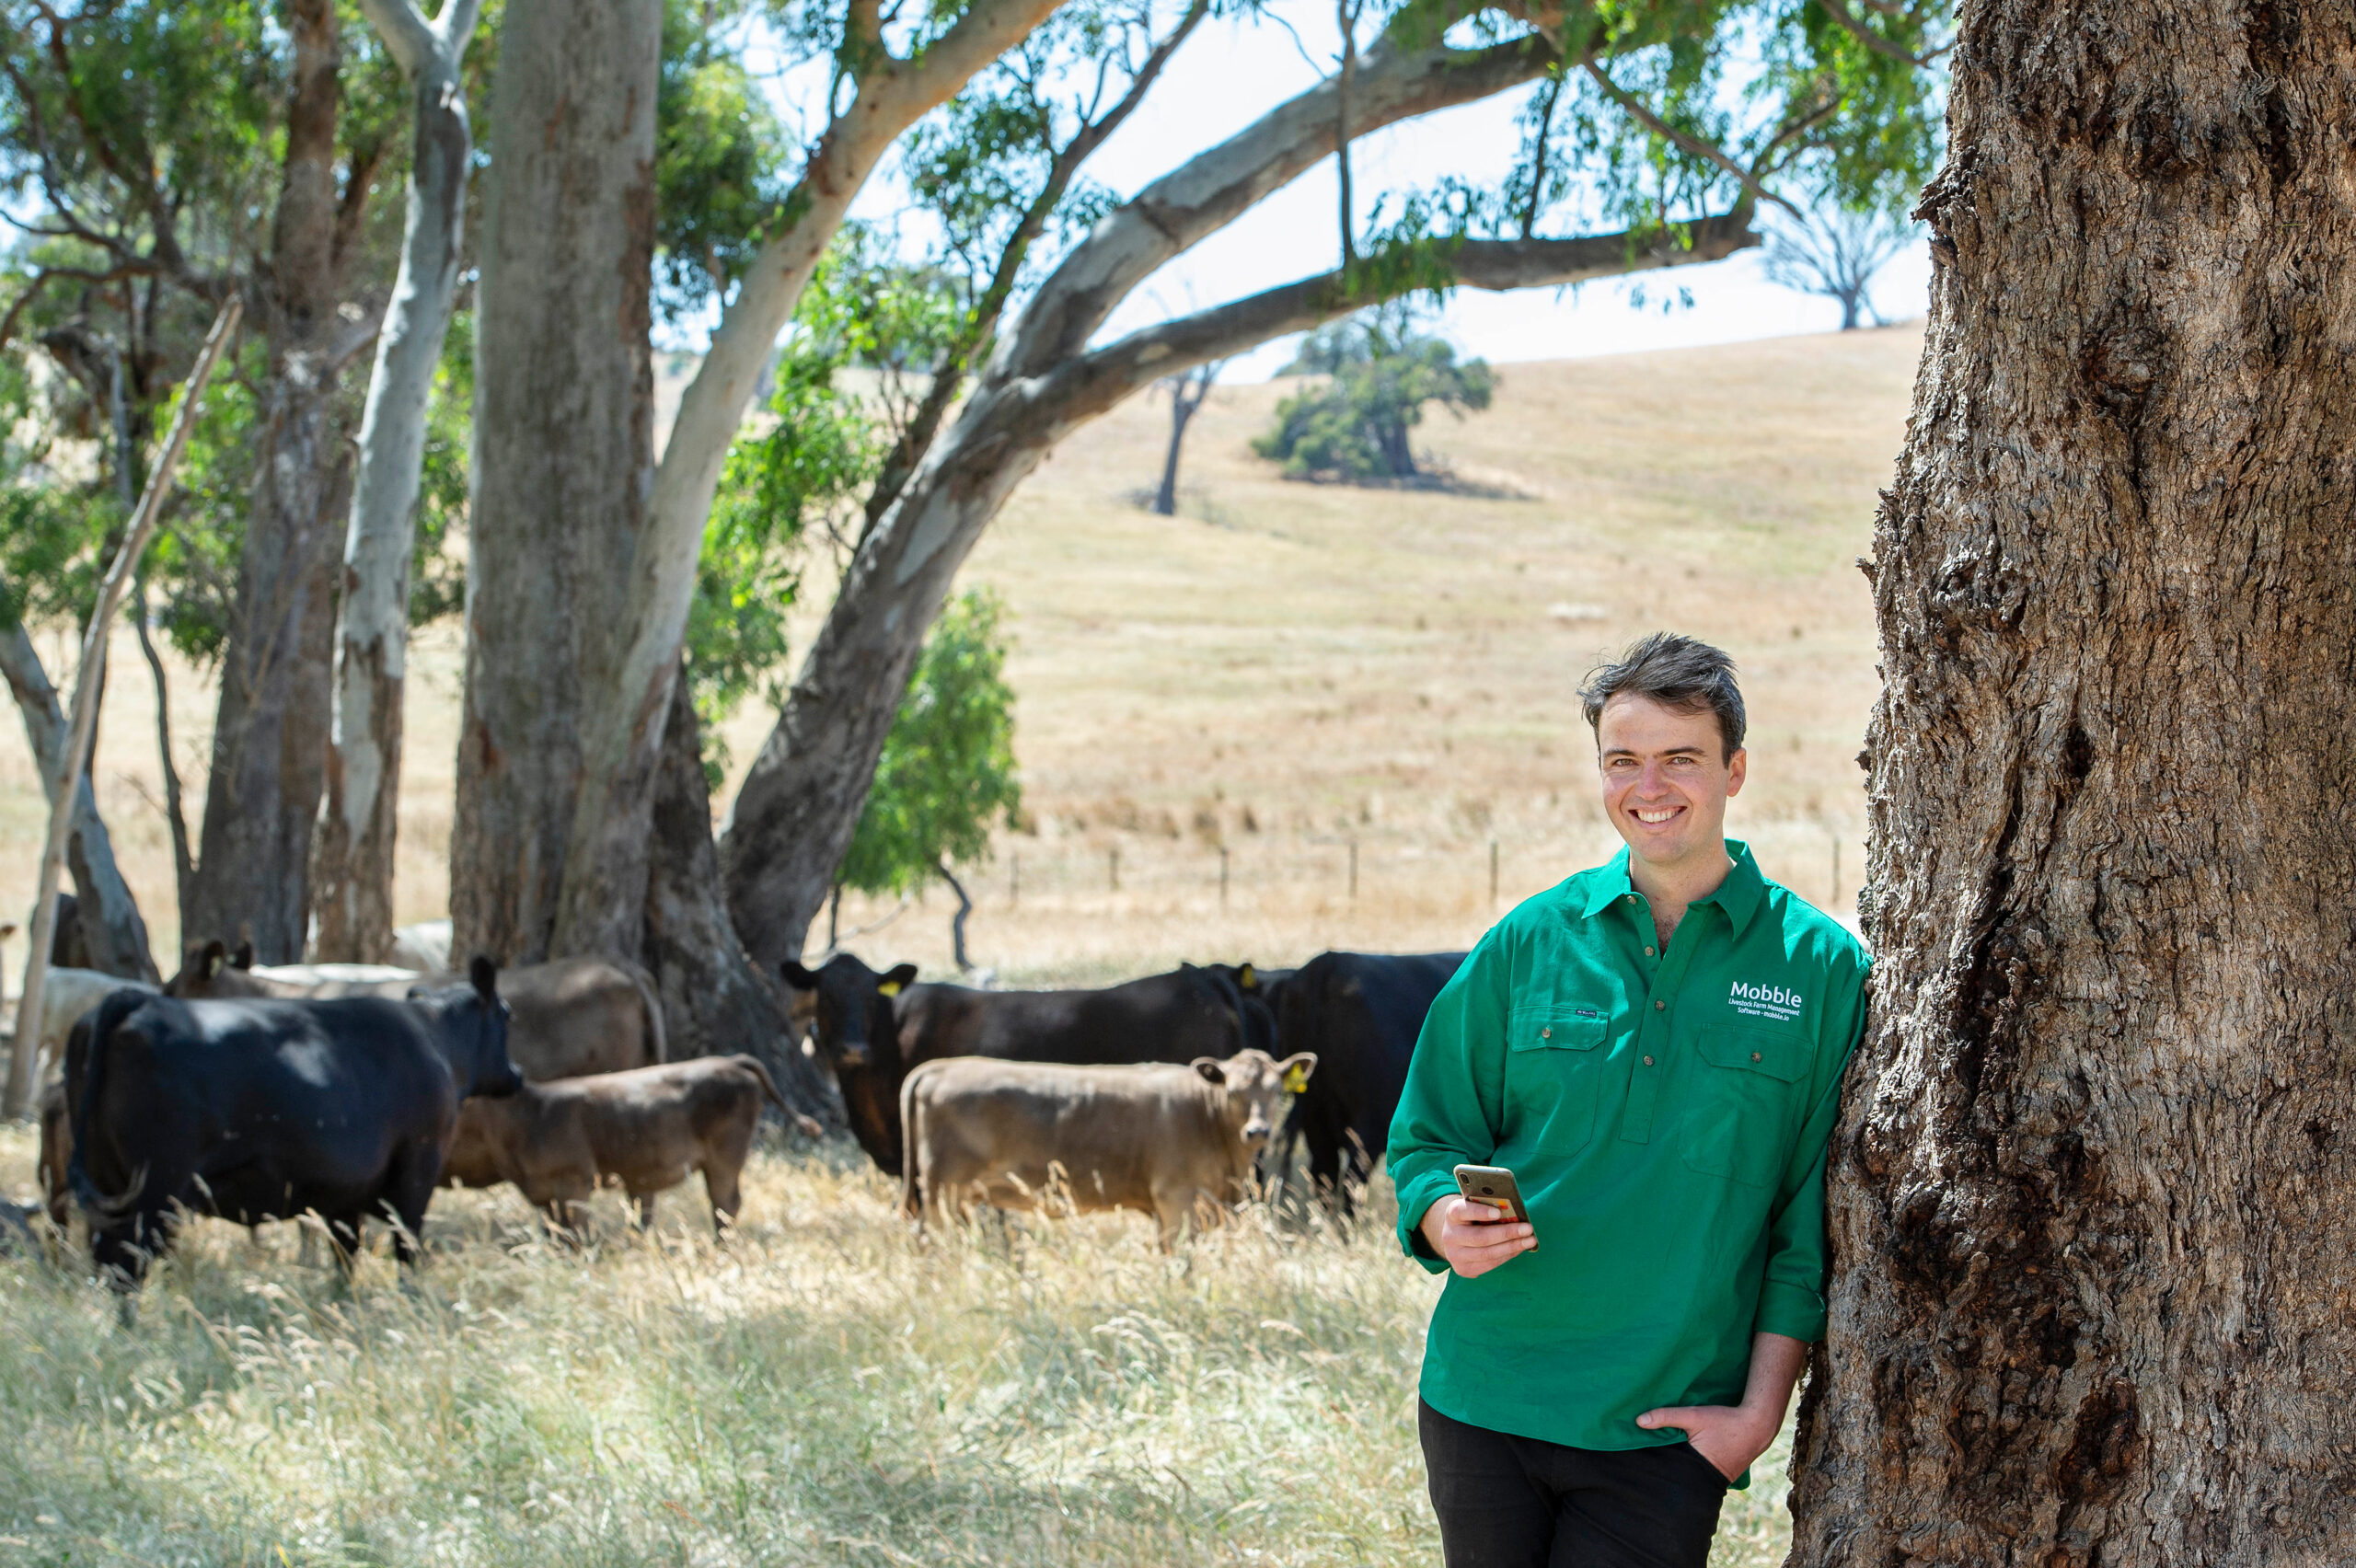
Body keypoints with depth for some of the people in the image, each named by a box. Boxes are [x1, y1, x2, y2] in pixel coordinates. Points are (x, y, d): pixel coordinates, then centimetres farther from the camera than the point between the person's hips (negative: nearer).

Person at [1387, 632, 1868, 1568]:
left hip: (1666, 1430, -2)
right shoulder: (1530, 942, 5)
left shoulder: (1821, 969, -1)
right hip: (1483, 1406, 2)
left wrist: (1761, 1409, -6)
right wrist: (1446, 1223, -11)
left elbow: (1812, 1224, -1)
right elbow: (1427, 1138, 11)